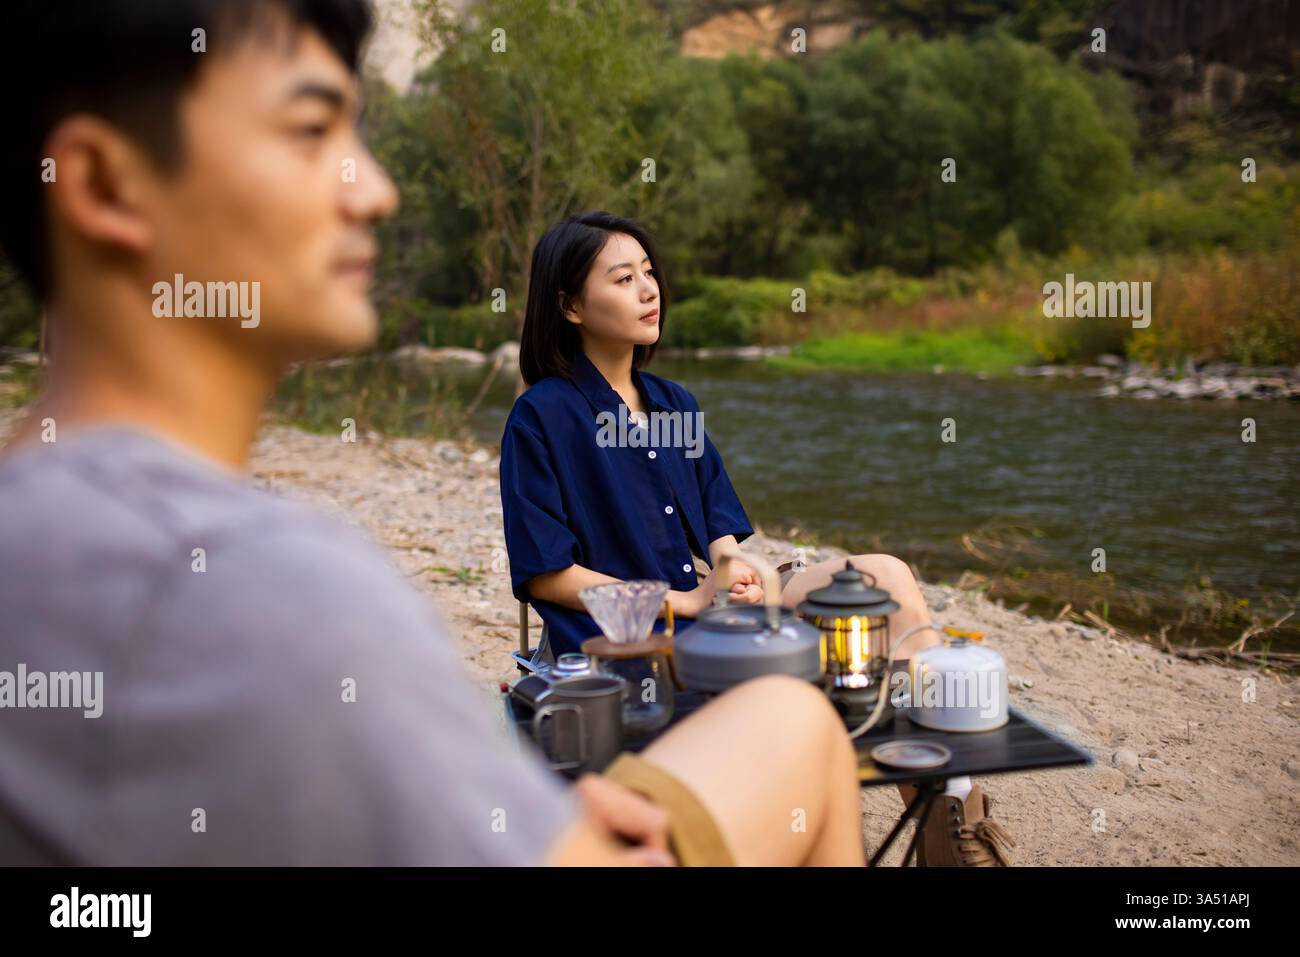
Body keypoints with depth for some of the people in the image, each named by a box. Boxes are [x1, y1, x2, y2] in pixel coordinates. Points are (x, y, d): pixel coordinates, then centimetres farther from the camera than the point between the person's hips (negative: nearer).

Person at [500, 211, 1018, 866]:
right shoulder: (542, 417, -7)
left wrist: (731, 571, -10)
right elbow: (543, 574, -10)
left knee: (886, 575, -12)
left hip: (707, 619, 7)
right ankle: (947, 822, -6)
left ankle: (952, 806, -16)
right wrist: (685, 602, -12)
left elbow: (719, 528, 16)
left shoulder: (673, 403, 14)